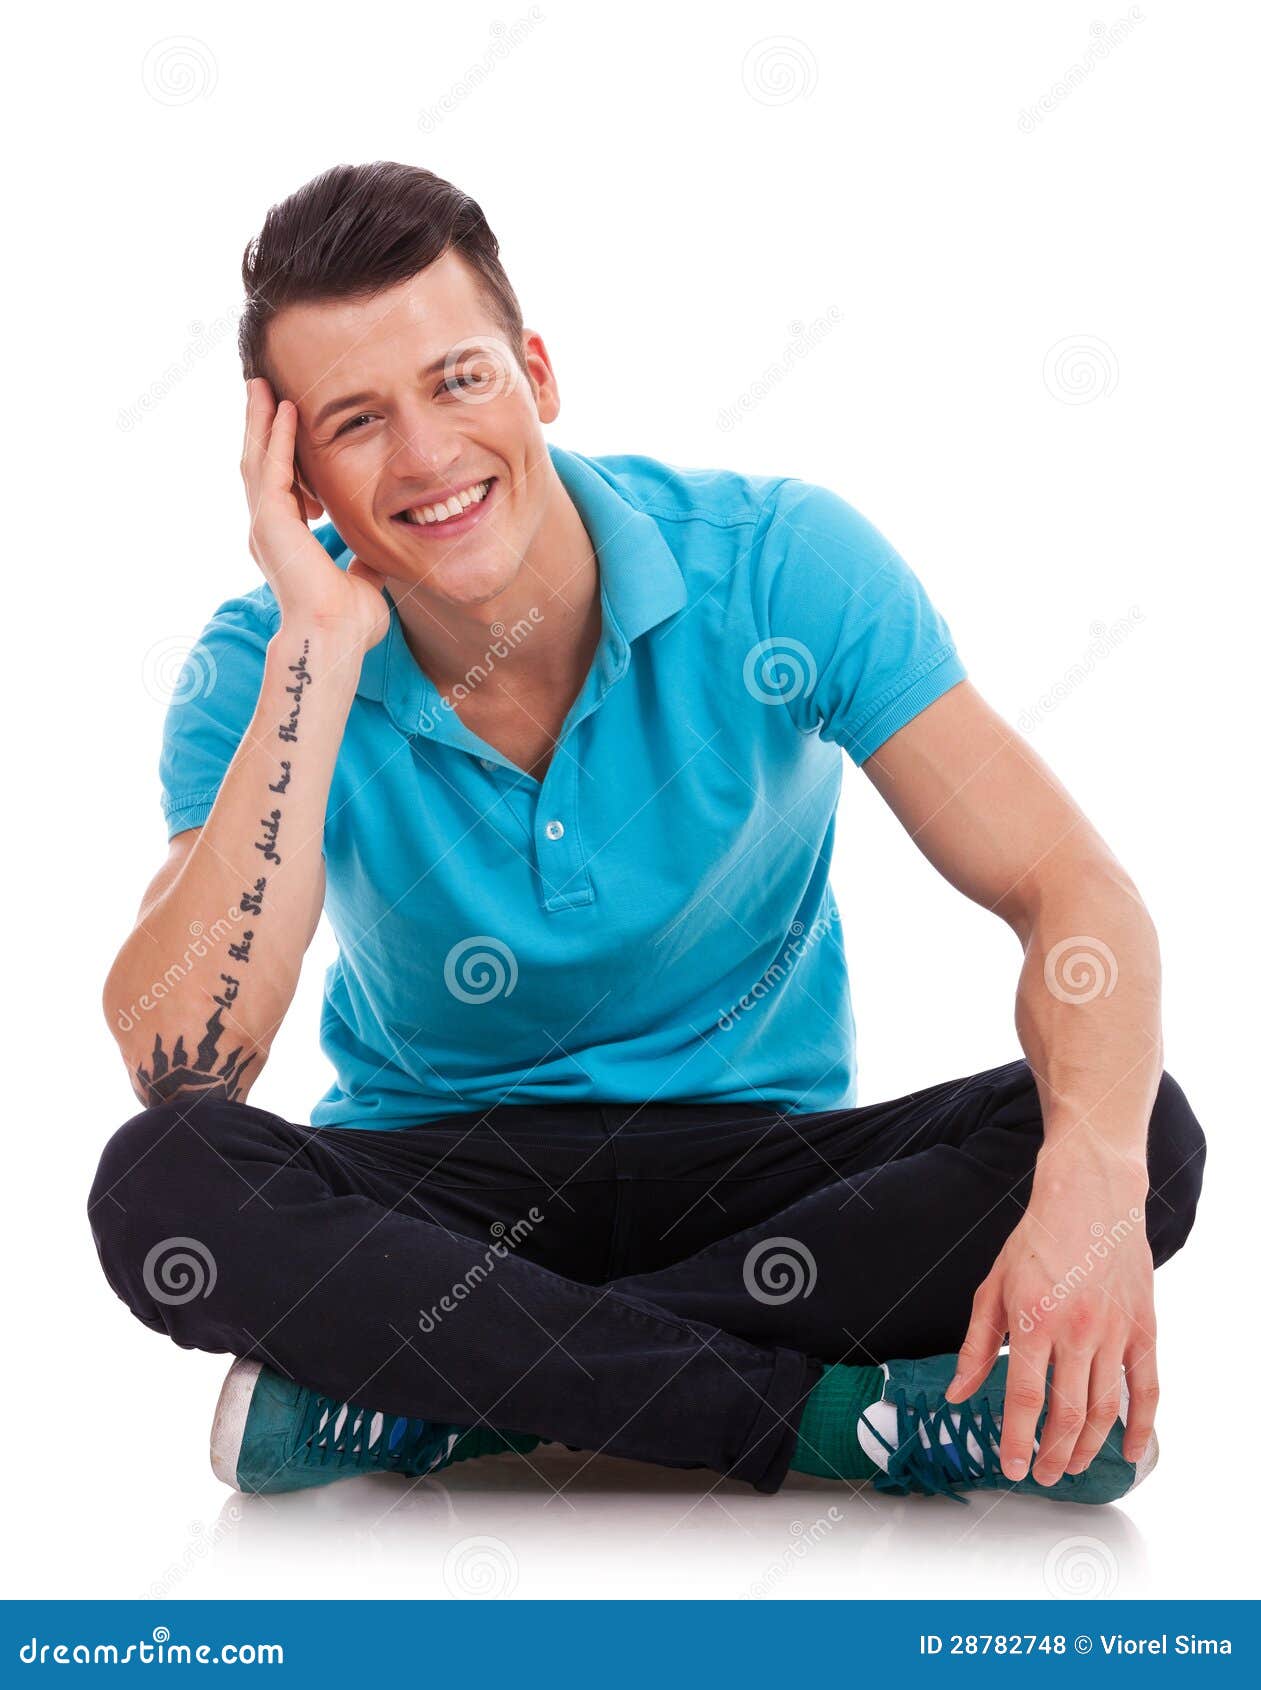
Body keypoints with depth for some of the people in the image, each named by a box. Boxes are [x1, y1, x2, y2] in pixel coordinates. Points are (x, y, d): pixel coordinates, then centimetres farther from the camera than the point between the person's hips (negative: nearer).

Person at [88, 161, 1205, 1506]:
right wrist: (320, 648, -29)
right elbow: (175, 1067, -27)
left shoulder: (779, 564, -13)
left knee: (1149, 1139, -26)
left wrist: (1092, 1179, -38)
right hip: (437, 1187, 0)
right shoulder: (262, 673, -12)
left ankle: (410, 1393, -25)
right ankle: (843, 1415, -26)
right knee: (158, 1186, -31)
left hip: (764, 1163, 1)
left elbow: (1073, 892, -17)